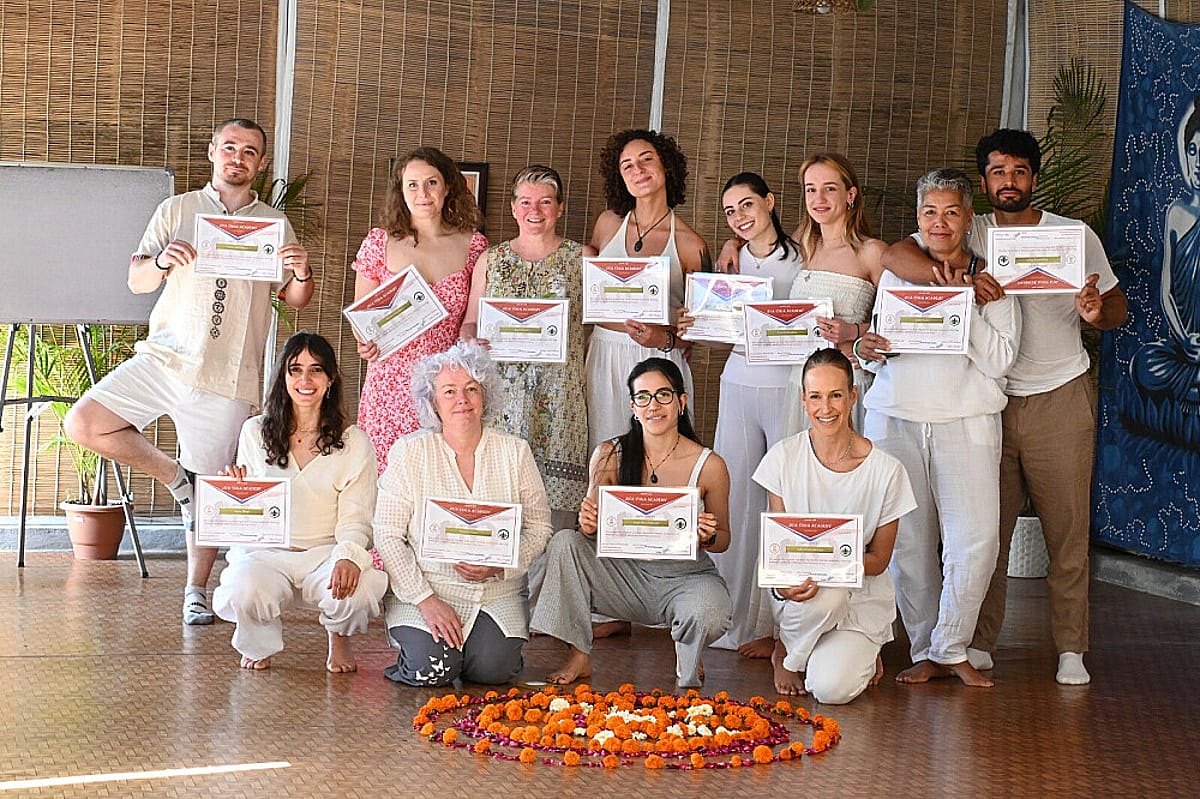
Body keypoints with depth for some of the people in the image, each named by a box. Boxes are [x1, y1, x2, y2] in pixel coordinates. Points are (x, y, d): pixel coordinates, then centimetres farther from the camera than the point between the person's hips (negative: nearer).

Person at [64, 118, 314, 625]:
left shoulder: (275, 226, 10)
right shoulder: (177, 211, 8)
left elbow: (296, 302, 11)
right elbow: (136, 281, 5)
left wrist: (302, 274, -12)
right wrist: (162, 262, -17)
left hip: (228, 378, -1)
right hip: (165, 357, 1)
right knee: (83, 424, -15)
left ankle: (196, 590, 16)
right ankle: (175, 476, 4)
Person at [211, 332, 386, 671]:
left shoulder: (354, 443, 2)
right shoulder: (256, 432, 7)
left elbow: (355, 520, -3)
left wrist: (349, 557, -25)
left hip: (326, 553, 0)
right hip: (265, 552, 0)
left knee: (356, 589, -34)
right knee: (244, 592, -35)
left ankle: (339, 638, 7)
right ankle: (259, 644, 5)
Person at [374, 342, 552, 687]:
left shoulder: (514, 452, 4)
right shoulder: (409, 452, -2)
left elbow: (539, 527, 5)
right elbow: (387, 535, -4)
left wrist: (500, 565, -15)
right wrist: (425, 600, -14)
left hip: (497, 593, 1)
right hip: (423, 589, -1)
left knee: (492, 669, -22)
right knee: (433, 669, -24)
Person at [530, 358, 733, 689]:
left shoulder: (709, 466, -9)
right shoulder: (609, 456, -6)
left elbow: (723, 541, 3)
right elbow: (594, 528, 3)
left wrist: (708, 537, -21)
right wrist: (588, 526, -21)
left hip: (687, 575, -2)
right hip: (628, 573, 2)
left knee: (708, 613, -35)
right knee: (565, 543, -20)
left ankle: (686, 659, 5)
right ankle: (579, 655, -9)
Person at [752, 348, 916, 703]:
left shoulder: (886, 471, -10)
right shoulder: (784, 457, -7)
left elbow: (879, 559, -3)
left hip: (862, 597, 0)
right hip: (797, 589, 0)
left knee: (832, 688, -24)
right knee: (825, 596, -37)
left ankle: (859, 651, 13)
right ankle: (787, 654, -4)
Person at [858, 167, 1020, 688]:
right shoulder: (895, 272, 12)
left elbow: (999, 361, -4)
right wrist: (868, 349, -7)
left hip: (966, 421, -2)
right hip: (896, 419, 2)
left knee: (975, 540, -12)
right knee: (907, 542, 1)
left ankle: (951, 649, 5)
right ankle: (924, 651, 13)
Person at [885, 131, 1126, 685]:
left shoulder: (1077, 236, 6)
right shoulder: (969, 234, 3)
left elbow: (1117, 307, 10)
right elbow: (895, 255, -13)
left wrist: (1097, 311, -16)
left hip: (1060, 400, 0)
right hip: (990, 399, 0)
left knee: (1067, 530, 2)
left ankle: (1071, 649, 11)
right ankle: (980, 642, 13)